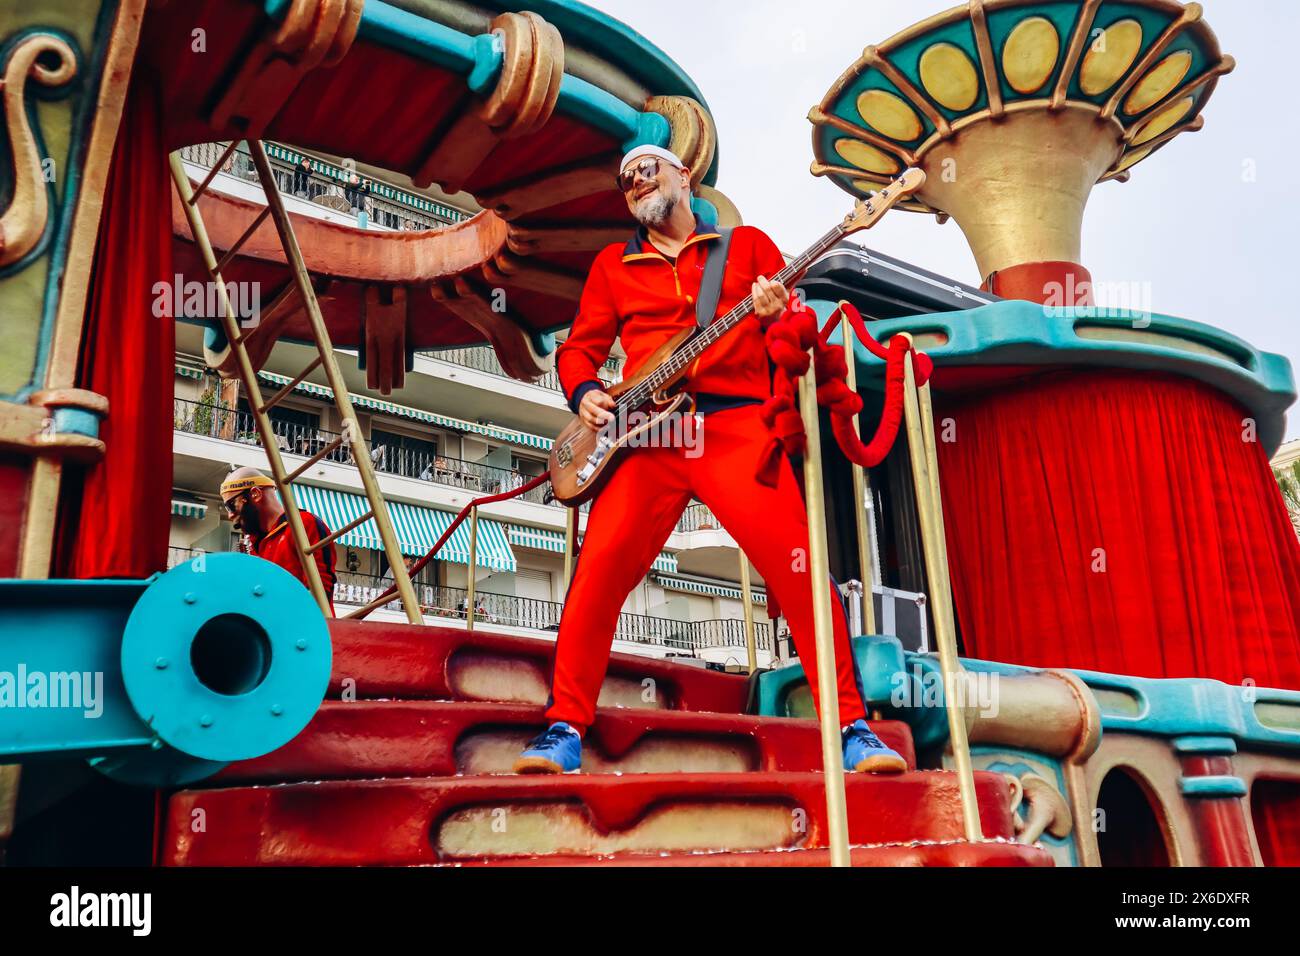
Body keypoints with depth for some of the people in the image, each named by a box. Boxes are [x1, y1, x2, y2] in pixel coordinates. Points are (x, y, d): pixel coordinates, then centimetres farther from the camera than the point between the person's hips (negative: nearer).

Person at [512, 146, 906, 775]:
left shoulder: (748, 245, 18)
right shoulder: (613, 265, 23)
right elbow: (579, 345, 22)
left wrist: (778, 319, -10)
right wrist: (584, 393, 1)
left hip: (738, 427, -1)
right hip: (647, 438, 2)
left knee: (798, 566, -13)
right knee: (599, 568, -13)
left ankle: (852, 727, -1)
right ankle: (565, 729, -1)